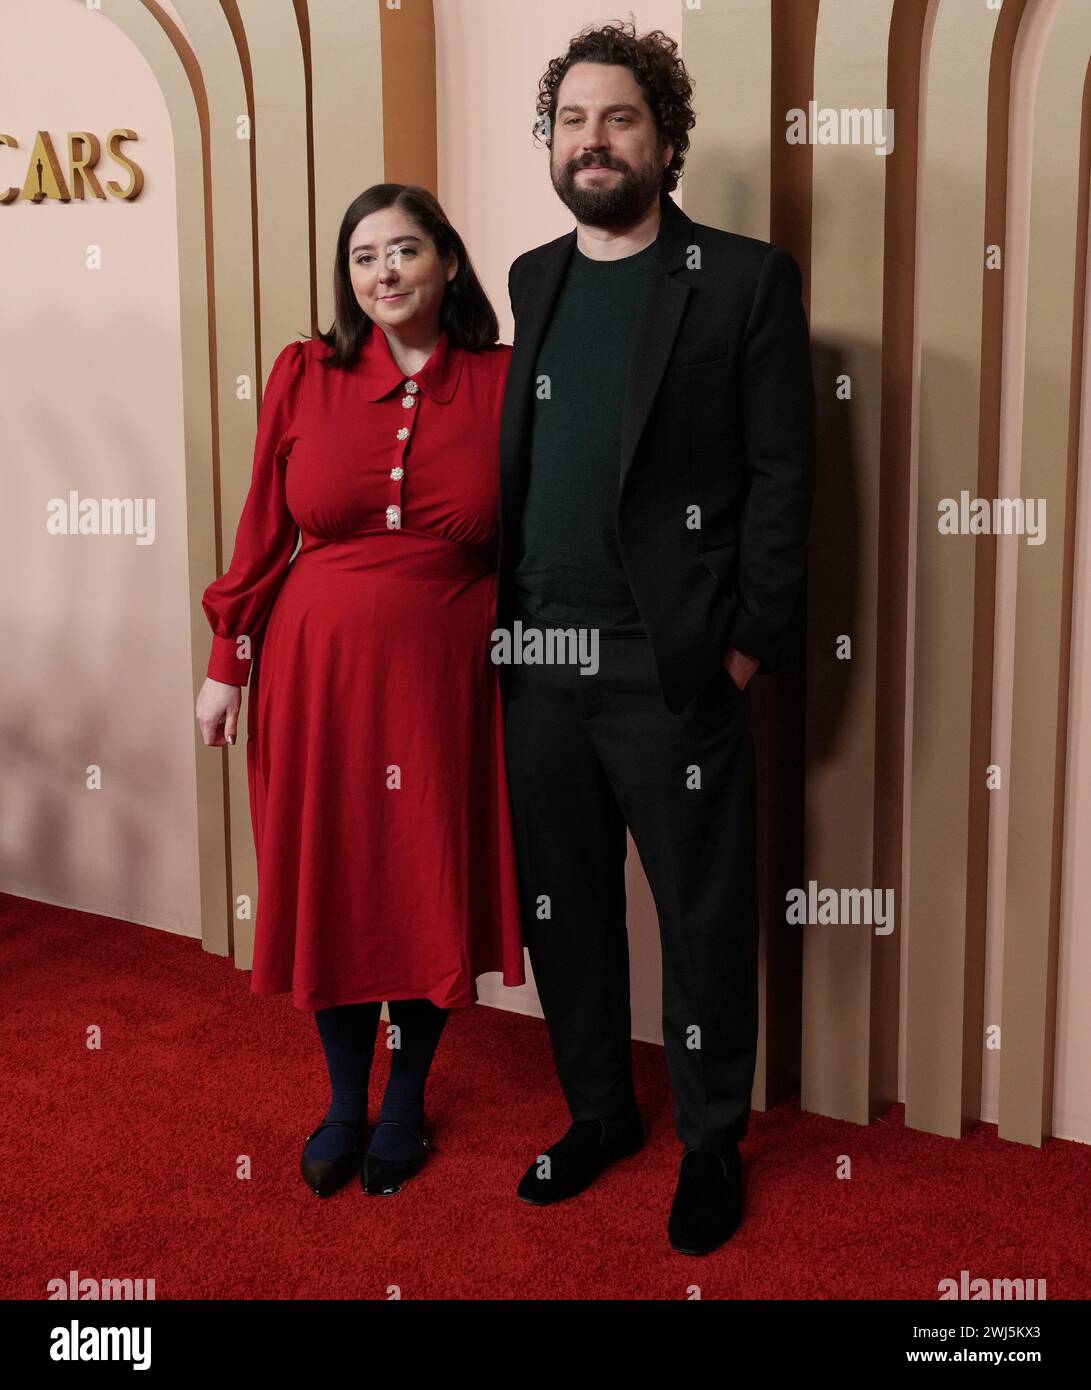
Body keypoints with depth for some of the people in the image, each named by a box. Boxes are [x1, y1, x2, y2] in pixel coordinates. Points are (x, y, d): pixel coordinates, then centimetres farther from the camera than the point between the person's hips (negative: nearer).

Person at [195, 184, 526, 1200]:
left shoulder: (502, 382, -2)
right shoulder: (304, 375, 0)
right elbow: (263, 530, 2)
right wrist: (228, 660, 2)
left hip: (446, 676, -1)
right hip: (318, 669, 1)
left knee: (431, 885, 9)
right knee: (328, 882, 10)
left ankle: (407, 1101, 31)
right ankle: (345, 1099, 31)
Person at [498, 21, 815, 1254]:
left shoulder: (745, 278, -2)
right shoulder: (529, 281, 13)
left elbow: (782, 471, -5)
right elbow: (510, 462, 12)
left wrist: (750, 639, -10)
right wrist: (498, 616, 4)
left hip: (672, 670, -4)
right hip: (539, 660, 5)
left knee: (704, 918, 6)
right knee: (560, 907, 14)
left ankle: (711, 1145, 25)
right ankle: (598, 1113, 33)